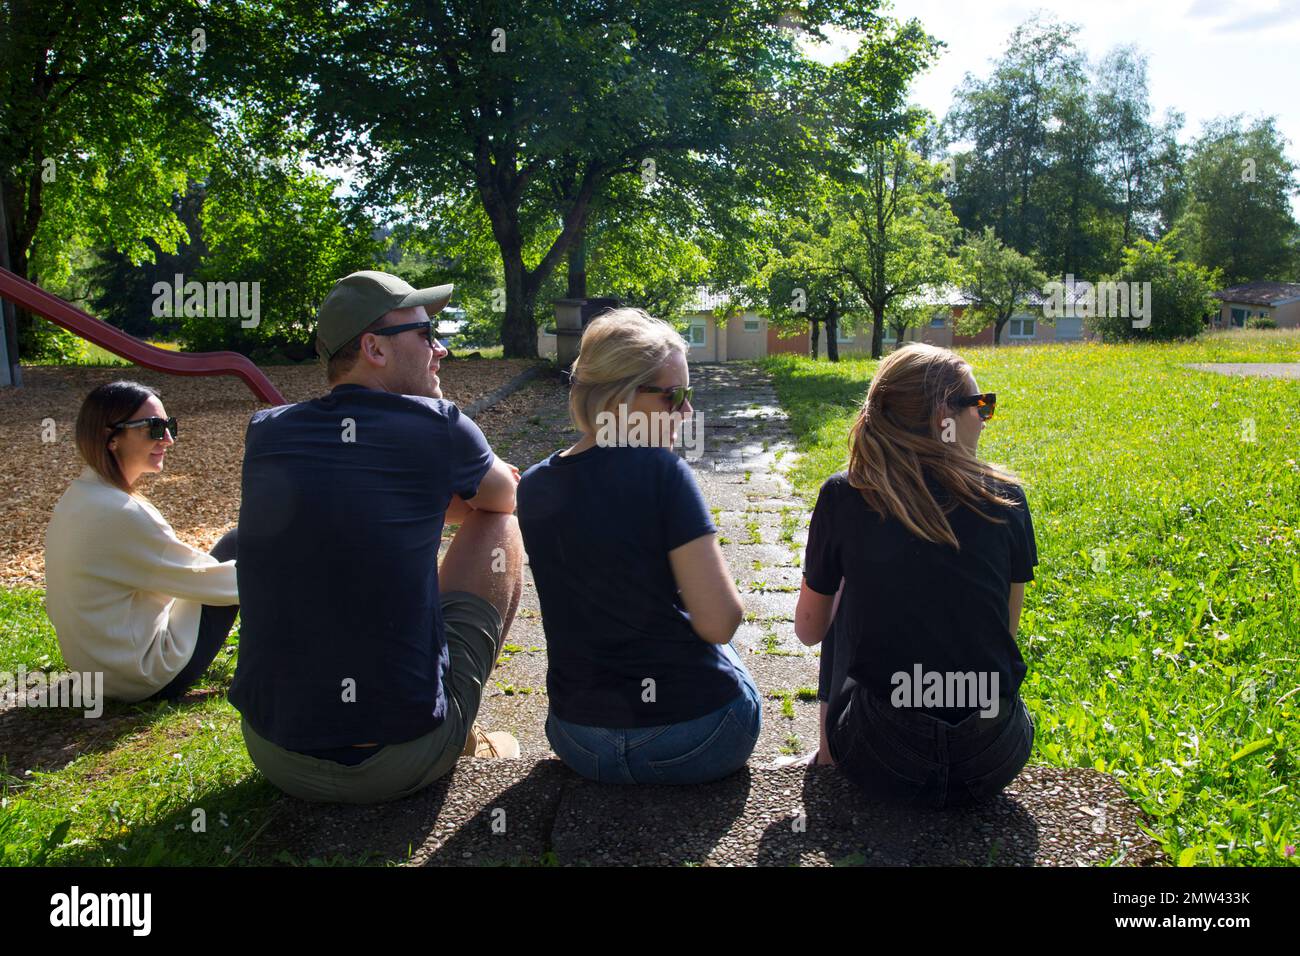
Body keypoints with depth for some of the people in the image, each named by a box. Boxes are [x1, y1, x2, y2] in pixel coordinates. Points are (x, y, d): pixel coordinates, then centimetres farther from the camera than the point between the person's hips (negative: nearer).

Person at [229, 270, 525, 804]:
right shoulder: (436, 426, -9)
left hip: (272, 757, 5)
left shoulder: (265, 432, 2)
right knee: (498, 526, 13)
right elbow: (505, 496, 14)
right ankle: (459, 733, 25)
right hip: (402, 764, -4)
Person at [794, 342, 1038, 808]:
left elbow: (809, 630, 5)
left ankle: (831, 758, 37)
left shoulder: (843, 495, -6)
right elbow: (1007, 629, 9)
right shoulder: (1005, 498, -4)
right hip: (994, 762, 1)